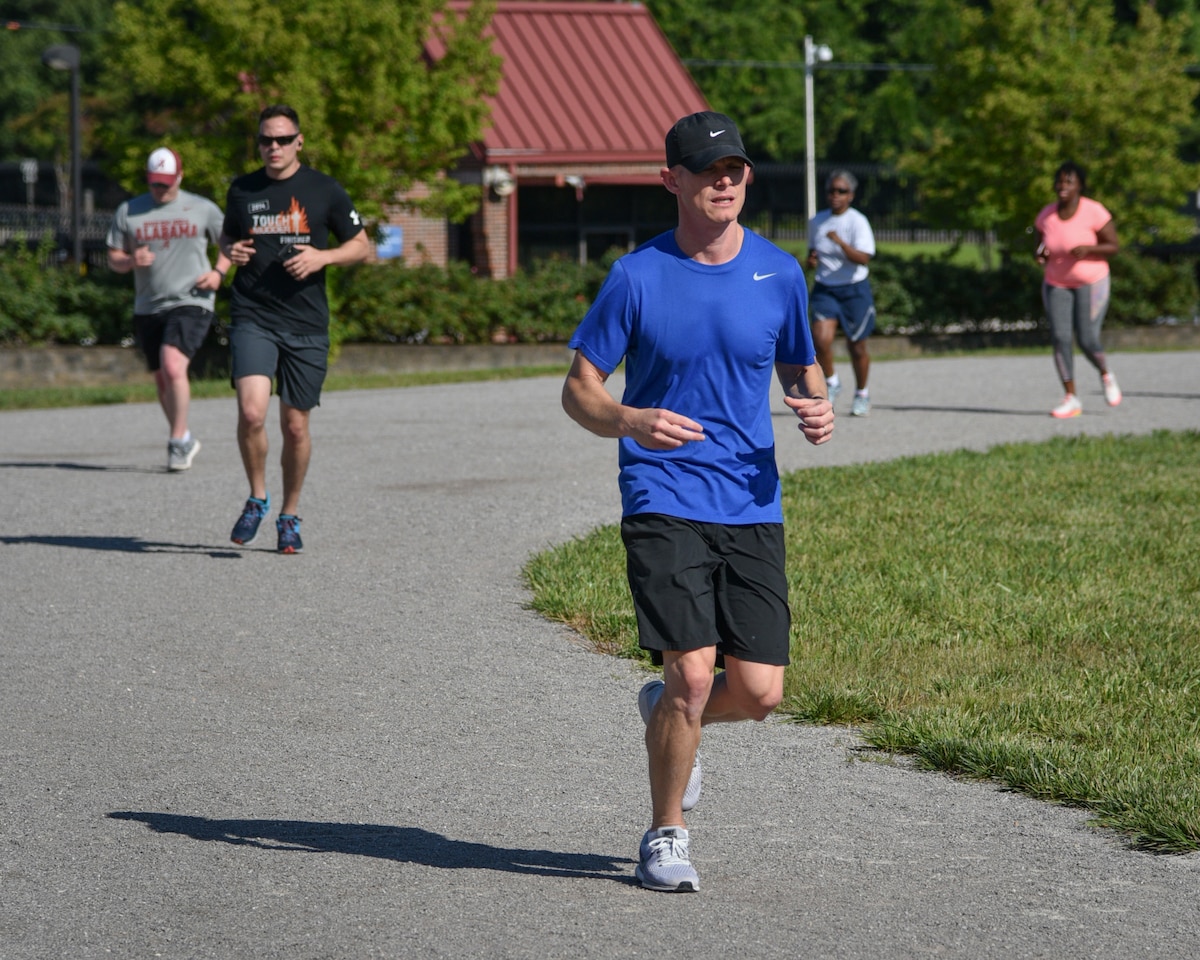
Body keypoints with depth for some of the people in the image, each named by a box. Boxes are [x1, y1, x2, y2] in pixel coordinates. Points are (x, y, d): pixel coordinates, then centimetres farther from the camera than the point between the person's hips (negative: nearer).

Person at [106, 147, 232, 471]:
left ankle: (178, 441, -15)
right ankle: (185, 441, 31)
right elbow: (113, 259, 11)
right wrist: (131, 261, -12)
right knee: (162, 381, 11)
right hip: (148, 308, 4)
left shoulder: (203, 209, 4)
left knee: (173, 366, -24)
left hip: (191, 302, -4)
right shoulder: (128, 212, 7)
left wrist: (219, 272, -3)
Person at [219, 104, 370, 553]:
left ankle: (289, 516, 25)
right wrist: (231, 250, 0)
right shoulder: (242, 190, 7)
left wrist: (322, 256, -11)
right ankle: (257, 498, 5)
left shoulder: (324, 190, 1)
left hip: (306, 326, 0)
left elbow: (361, 246, 8)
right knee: (251, 412, -19)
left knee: (295, 426, 5)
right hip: (252, 318, 0)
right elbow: (227, 235, 24)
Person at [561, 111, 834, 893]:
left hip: (753, 508, 3)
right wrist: (629, 421, -21)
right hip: (664, 502, -3)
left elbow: (800, 368, 20)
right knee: (693, 674, -15)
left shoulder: (780, 273, 5)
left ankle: (666, 713, 32)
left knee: (759, 693, -3)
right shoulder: (637, 278, -4)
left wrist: (819, 407, -4)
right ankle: (665, 835, 8)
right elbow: (578, 391, 0)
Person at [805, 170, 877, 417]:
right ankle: (831, 382, 7)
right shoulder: (817, 222, 6)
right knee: (821, 338, -18)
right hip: (824, 288, 3)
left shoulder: (858, 222, -9)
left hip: (854, 289, -3)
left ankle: (862, 394, 26)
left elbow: (863, 258, -21)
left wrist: (840, 242, -35)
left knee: (856, 345, 5)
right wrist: (811, 260, -2)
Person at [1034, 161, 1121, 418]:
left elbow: (1114, 247, -12)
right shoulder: (1046, 215, -3)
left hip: (1091, 283, -4)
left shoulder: (1094, 212, -16)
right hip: (1057, 285, 4)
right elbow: (1042, 249, 10)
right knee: (1060, 338, -11)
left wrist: (1087, 249, -29)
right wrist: (1040, 255, -15)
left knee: (1088, 341, -12)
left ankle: (1106, 375, 21)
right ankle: (1071, 399, -5)